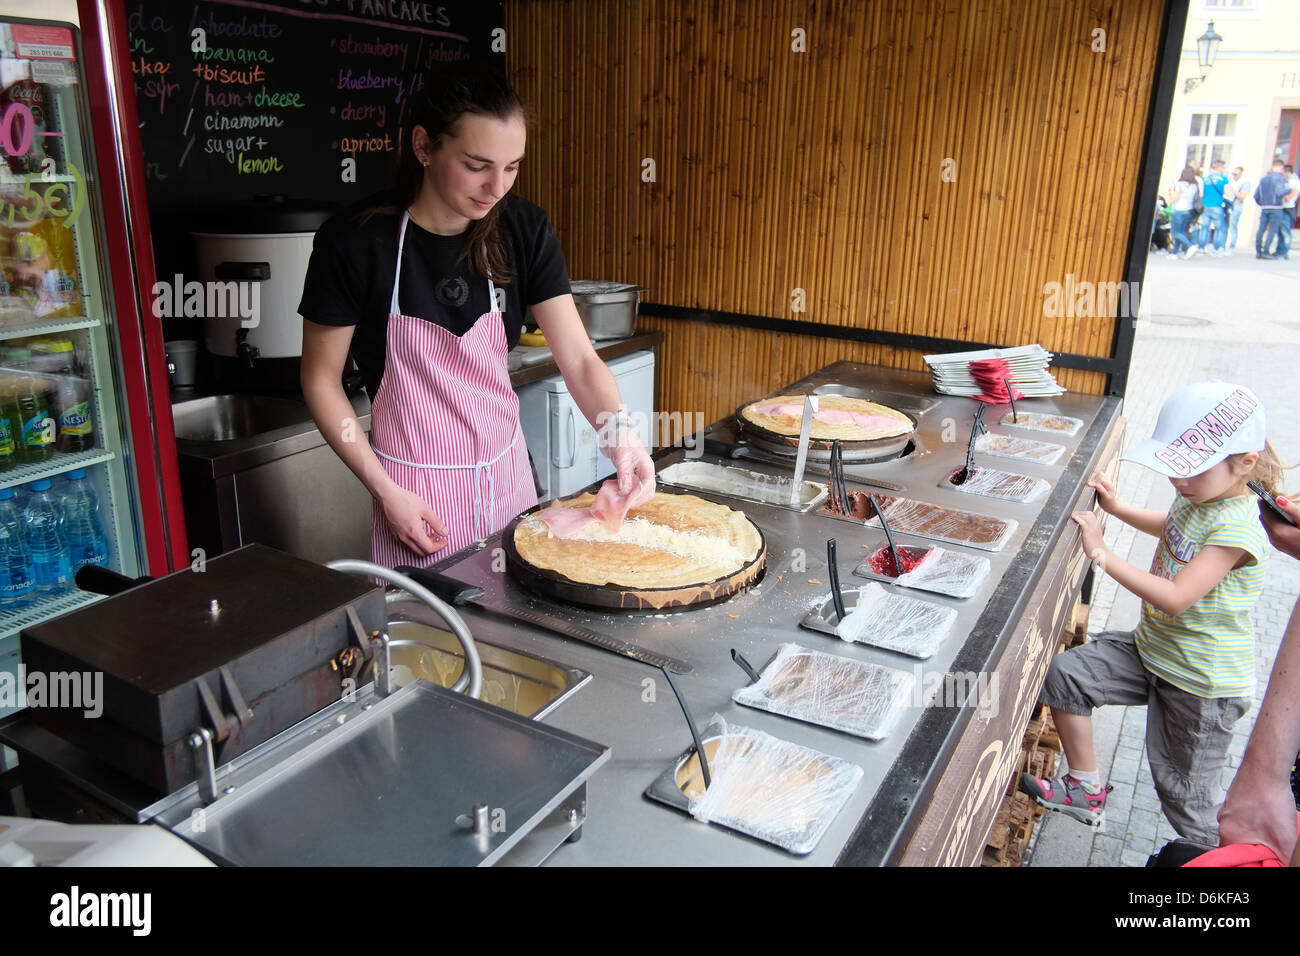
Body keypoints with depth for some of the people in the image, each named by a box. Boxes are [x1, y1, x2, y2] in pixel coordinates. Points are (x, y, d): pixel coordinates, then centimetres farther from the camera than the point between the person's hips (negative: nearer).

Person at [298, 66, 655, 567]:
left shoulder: (523, 229, -6)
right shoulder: (354, 241, -16)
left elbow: (579, 359, -9)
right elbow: (321, 380, -7)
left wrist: (618, 430, -29)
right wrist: (386, 493, -13)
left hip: (506, 470, 4)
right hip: (416, 492, -4)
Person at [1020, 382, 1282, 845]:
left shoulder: (1237, 528, -28)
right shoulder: (1200, 495, -1)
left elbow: (1175, 599, -34)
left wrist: (1102, 554, -31)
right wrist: (1117, 507, 10)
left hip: (1201, 684, -8)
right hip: (1152, 650, 8)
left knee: (1185, 785, 7)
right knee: (1064, 673, -1)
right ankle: (1085, 789, 15)